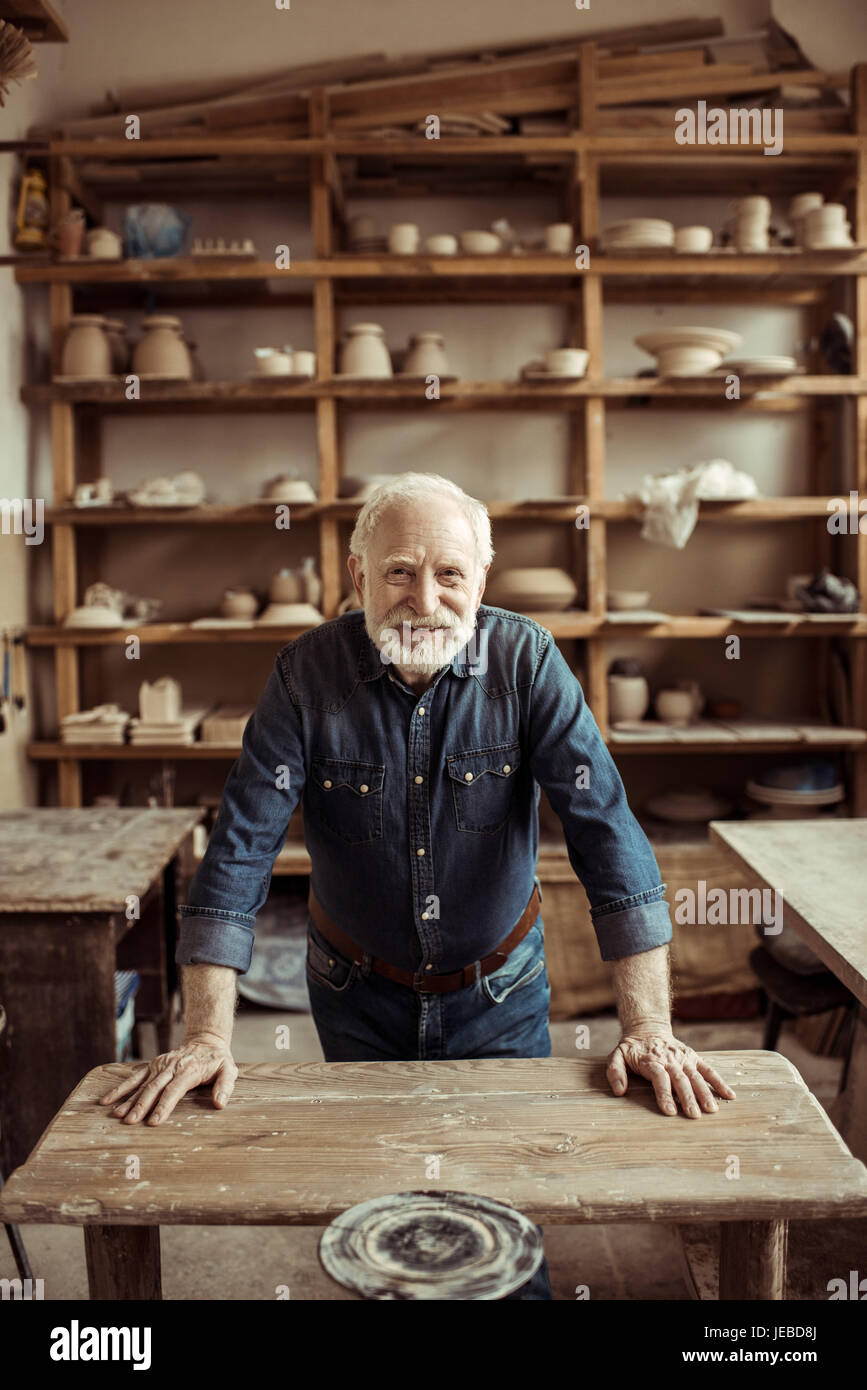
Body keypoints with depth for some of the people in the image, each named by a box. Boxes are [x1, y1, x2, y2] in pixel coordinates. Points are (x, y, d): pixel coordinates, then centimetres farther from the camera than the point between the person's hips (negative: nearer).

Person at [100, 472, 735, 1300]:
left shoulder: (527, 662, -18)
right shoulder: (307, 674, -18)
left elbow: (606, 829, -22)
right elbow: (240, 847, -19)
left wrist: (649, 1028, -27)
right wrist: (206, 1036, -24)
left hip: (500, 991, 0)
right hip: (359, 995, 1)